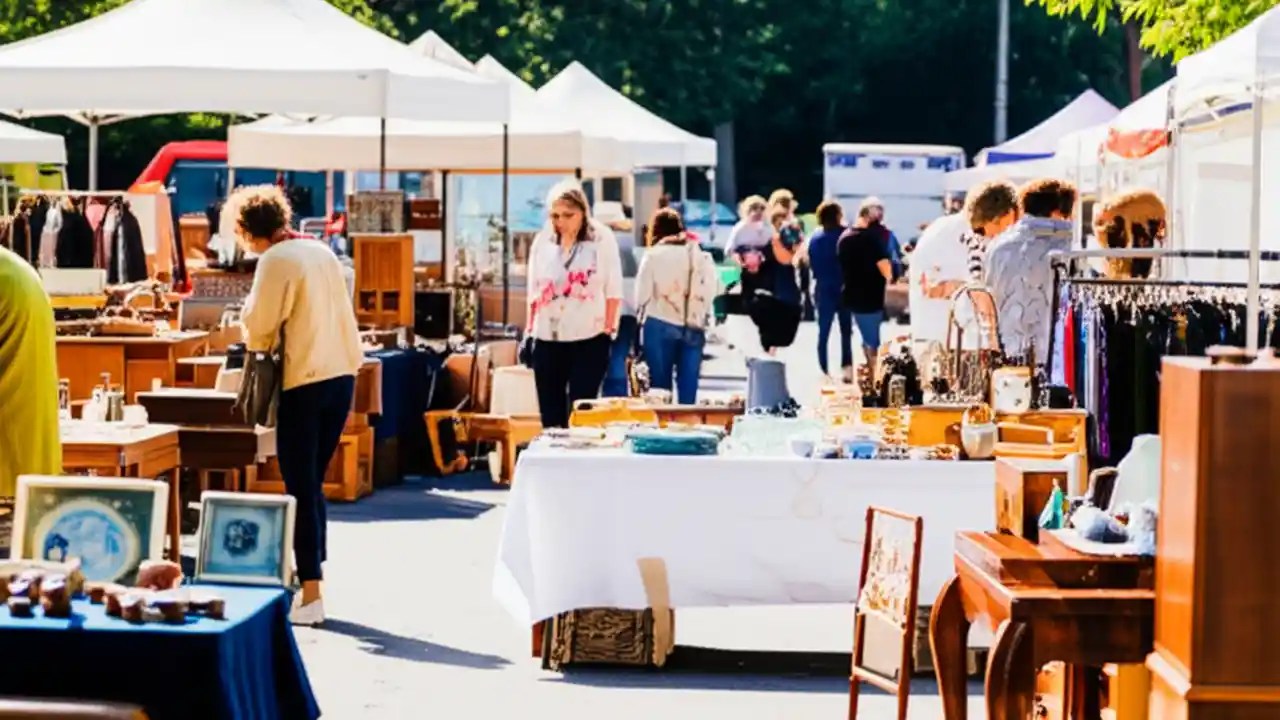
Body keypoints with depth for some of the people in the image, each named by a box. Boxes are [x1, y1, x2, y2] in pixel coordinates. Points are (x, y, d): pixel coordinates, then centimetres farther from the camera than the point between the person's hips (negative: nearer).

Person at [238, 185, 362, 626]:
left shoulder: (275, 260, -10)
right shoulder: (322, 251, 12)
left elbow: (259, 325, -8)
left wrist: (257, 346, 12)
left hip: (303, 383, -7)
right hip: (341, 375, 7)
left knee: (300, 488, -2)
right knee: (313, 484, 15)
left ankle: (311, 594, -3)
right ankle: (313, 582, 18)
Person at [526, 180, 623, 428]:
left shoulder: (602, 238, -2)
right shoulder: (542, 241, 7)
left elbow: (613, 289, -1)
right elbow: (534, 292, 12)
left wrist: (610, 330, -5)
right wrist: (529, 332, 9)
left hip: (589, 338, -3)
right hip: (547, 339, 3)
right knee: (550, 412, 6)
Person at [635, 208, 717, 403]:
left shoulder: (654, 255, -2)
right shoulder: (701, 256, 7)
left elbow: (642, 294, -3)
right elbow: (710, 293, 4)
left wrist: (640, 314, 13)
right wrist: (699, 317, 13)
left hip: (660, 325, -3)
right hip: (693, 328, 3)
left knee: (660, 388, 3)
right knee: (688, 390, 5)